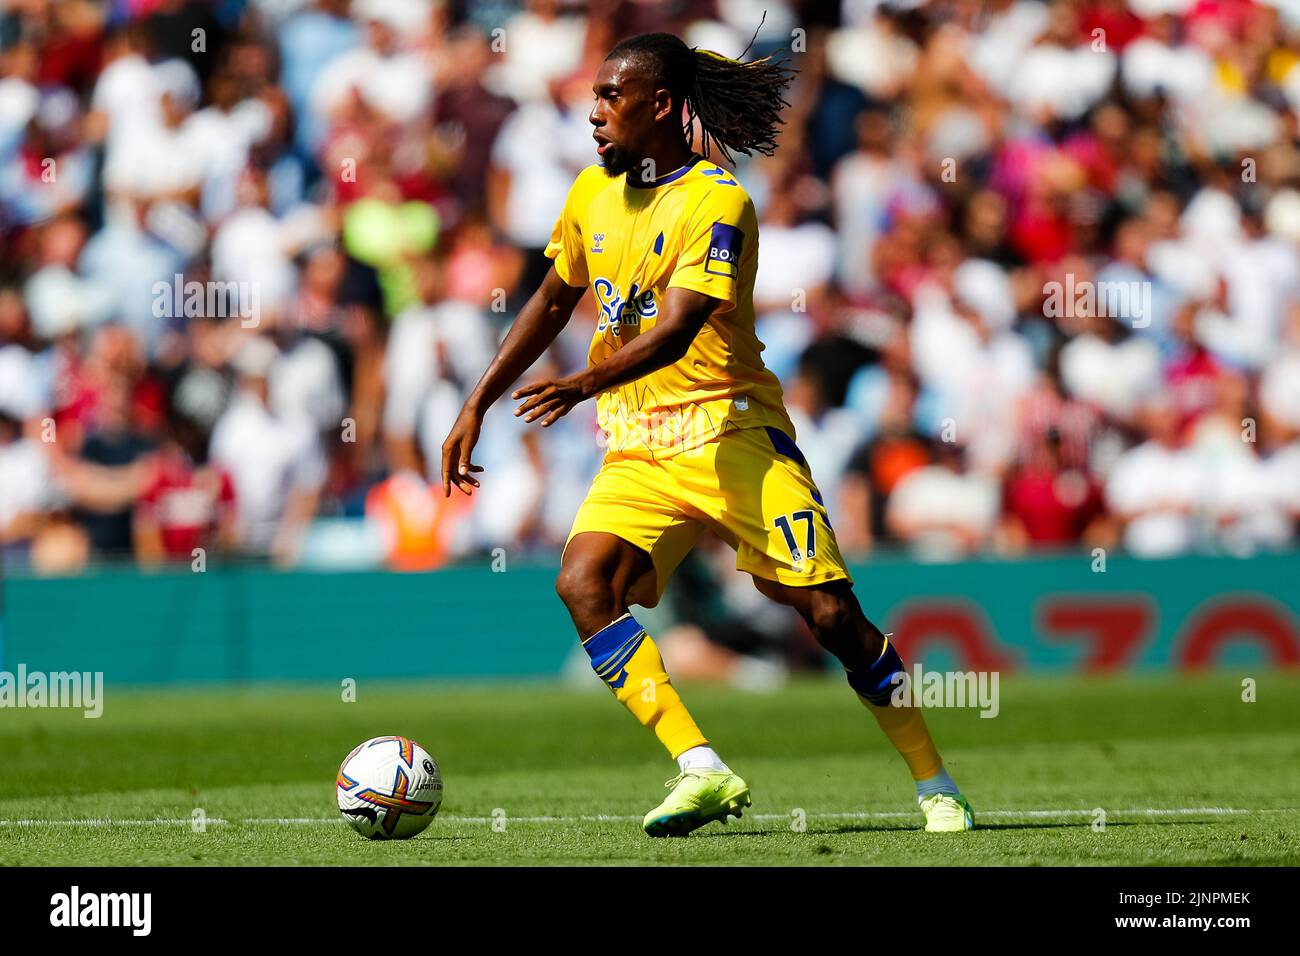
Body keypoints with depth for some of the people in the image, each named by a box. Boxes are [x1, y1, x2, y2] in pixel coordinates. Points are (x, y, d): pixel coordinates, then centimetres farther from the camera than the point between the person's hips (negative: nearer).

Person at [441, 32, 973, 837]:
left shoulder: (717, 203, -14)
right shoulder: (595, 193, 9)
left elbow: (677, 326, -27)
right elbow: (554, 302, 23)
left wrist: (585, 385, -42)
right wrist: (477, 406, 20)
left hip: (731, 432, -6)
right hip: (637, 450, 6)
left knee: (830, 612, -10)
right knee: (583, 584, -21)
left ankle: (936, 785, 6)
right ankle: (703, 771, -25)